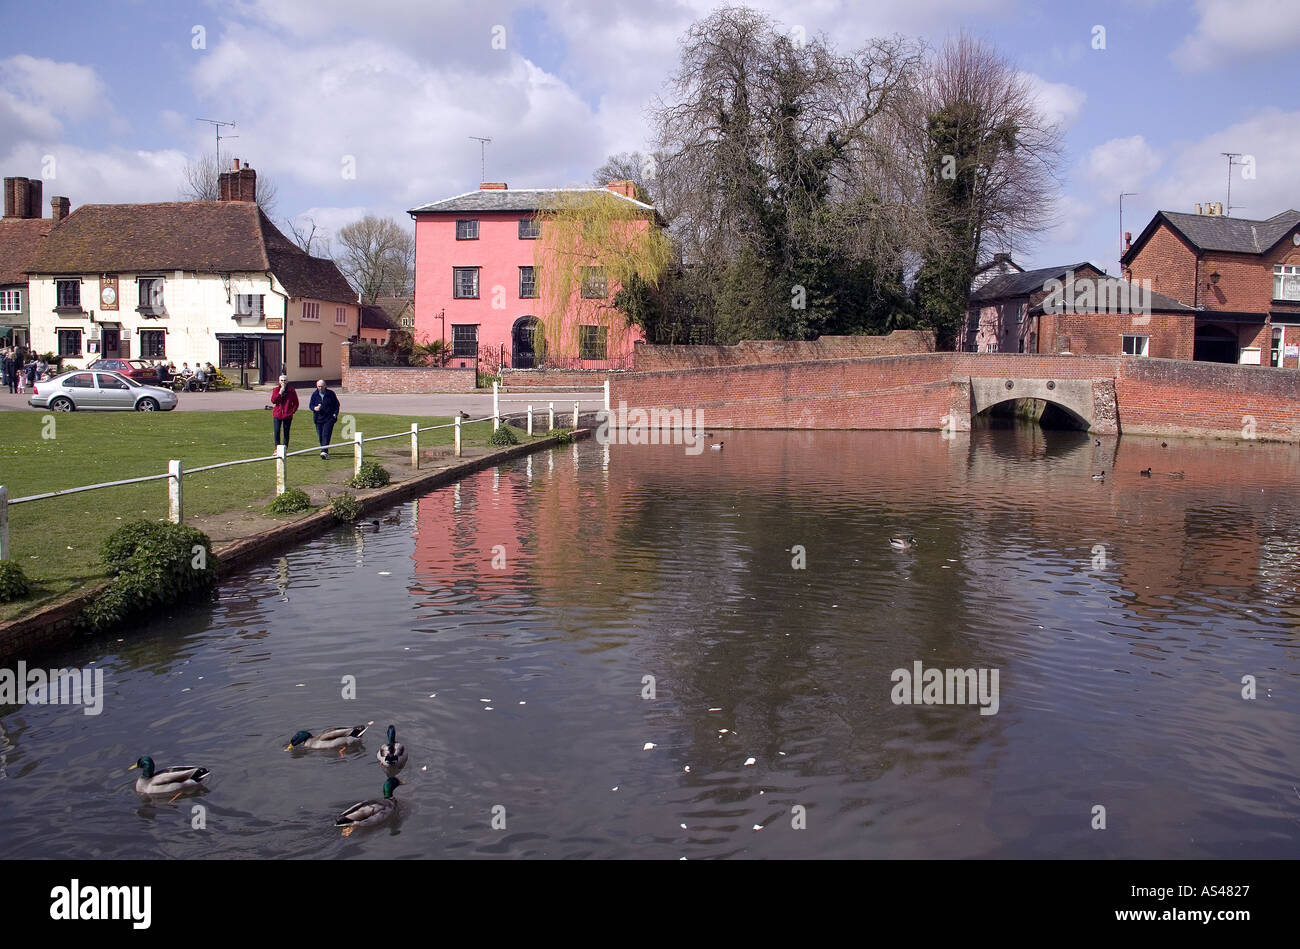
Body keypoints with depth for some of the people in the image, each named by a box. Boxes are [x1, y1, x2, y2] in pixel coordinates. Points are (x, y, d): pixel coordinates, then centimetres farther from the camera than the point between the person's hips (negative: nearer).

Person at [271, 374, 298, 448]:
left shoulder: (291, 390, 1)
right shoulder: (276, 390, 5)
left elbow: (296, 403, 6)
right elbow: (273, 401, -8)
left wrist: (292, 411, -4)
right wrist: (280, 393, -15)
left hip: (287, 415, -1)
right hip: (277, 414, 1)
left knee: (286, 432, 4)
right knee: (276, 431, -2)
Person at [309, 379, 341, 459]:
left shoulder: (330, 394, 2)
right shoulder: (314, 394, 6)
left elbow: (336, 404, 10)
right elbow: (310, 405, 8)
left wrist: (335, 413, -3)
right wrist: (314, 408, -16)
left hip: (329, 418, -3)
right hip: (318, 418, 3)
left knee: (326, 435, -15)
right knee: (320, 436, 7)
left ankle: (324, 452, -22)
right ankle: (325, 451, 21)